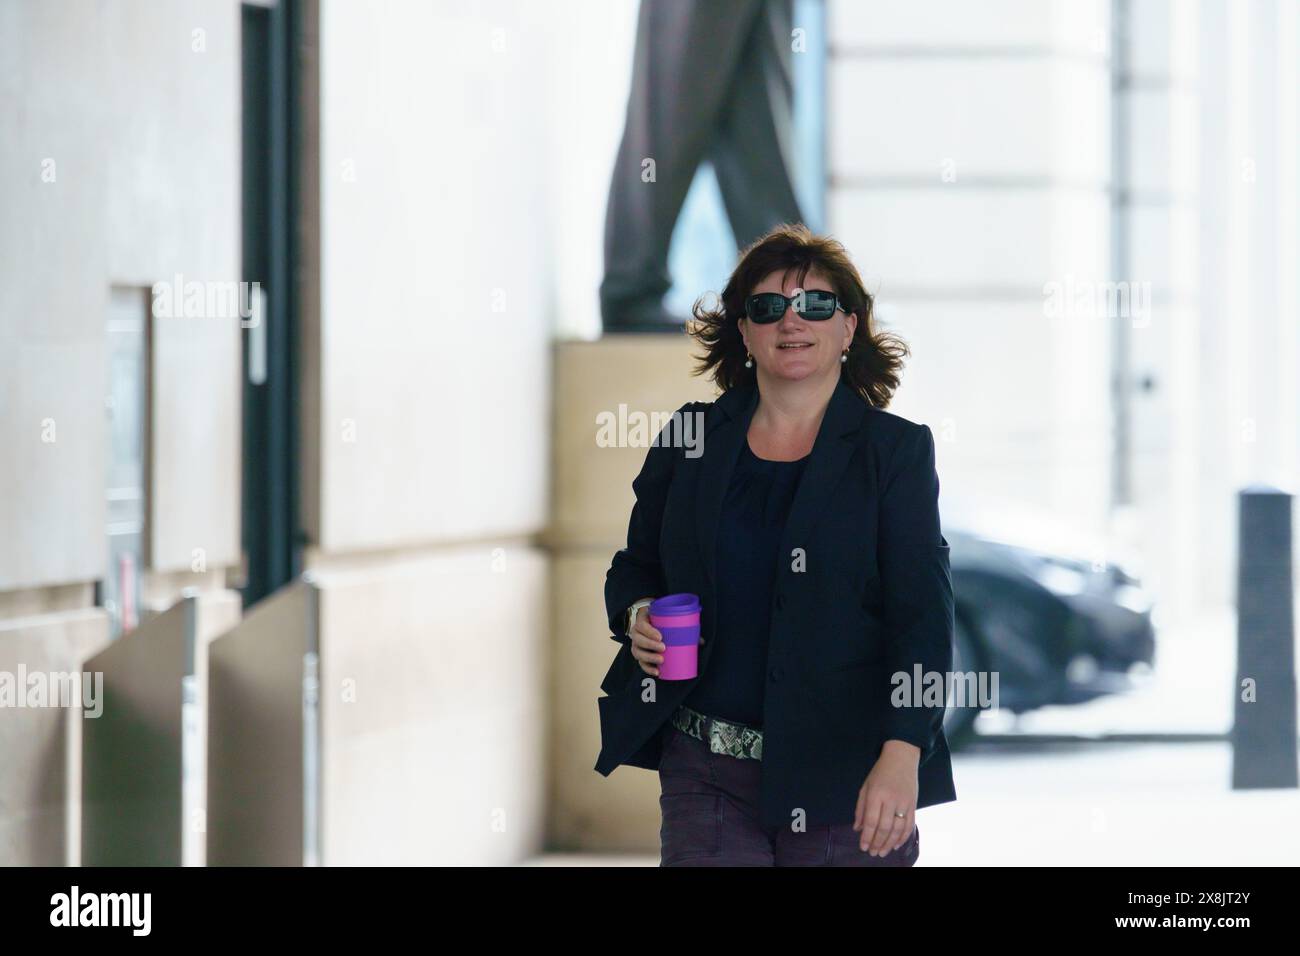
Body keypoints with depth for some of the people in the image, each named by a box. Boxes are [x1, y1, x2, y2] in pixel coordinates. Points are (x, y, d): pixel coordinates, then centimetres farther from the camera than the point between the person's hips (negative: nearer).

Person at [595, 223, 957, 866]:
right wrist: (637, 617, -3)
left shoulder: (896, 450, 1)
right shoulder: (690, 440, 10)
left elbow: (921, 613, -8)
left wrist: (901, 757, -21)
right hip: (704, 773, 2)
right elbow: (634, 566, 22)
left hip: (841, 784, -2)